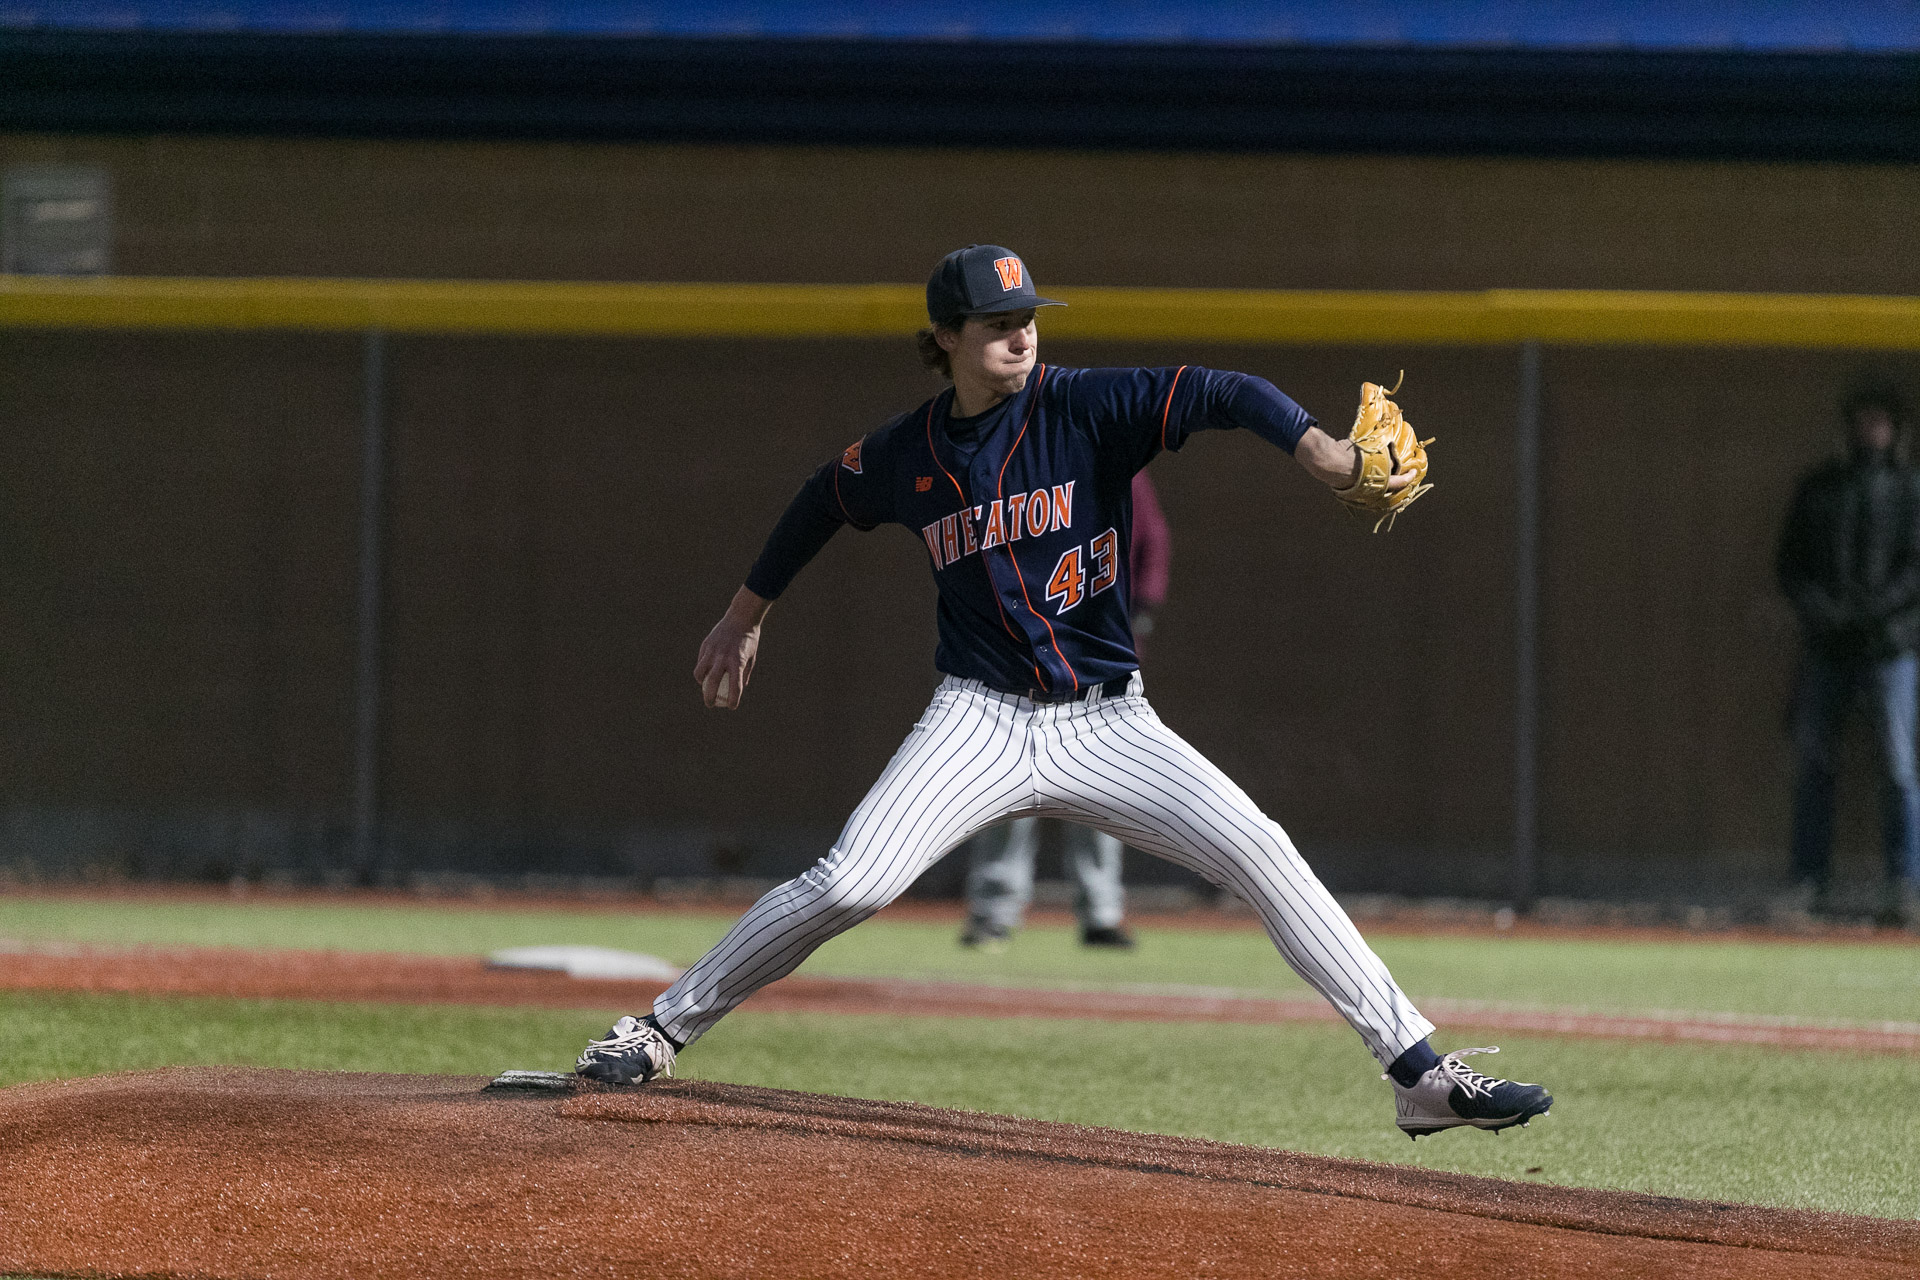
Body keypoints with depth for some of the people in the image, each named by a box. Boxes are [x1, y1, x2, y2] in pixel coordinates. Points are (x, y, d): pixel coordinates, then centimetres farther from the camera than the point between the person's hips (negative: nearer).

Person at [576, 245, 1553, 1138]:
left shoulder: (1087, 407, -8)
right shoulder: (903, 456, 0)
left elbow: (1220, 395, -22)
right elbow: (824, 502, 22)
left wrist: (1319, 451, -40)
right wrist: (746, 614, 31)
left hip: (1109, 724, 0)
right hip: (983, 721, 0)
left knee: (1260, 853, -14)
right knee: (848, 884, -17)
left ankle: (1417, 1071, -11)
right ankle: (659, 1032, 0)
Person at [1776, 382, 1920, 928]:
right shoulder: (1819, 487, 13)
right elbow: (1789, 560, 12)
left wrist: (1870, 608, -18)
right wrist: (1813, 603, -8)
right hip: (1825, 646, 3)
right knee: (1813, 762, 2)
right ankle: (1810, 883, 6)